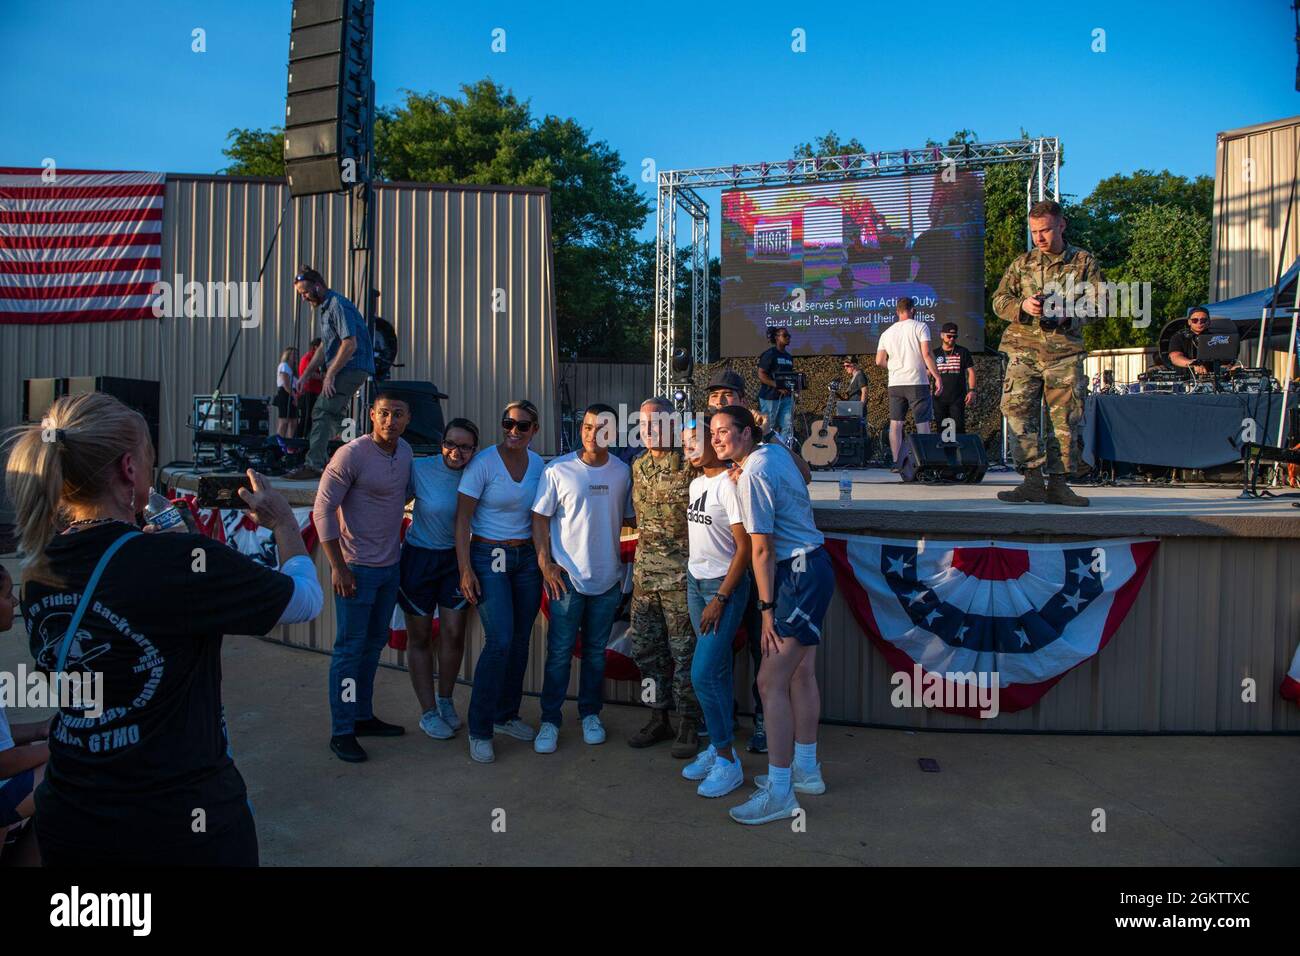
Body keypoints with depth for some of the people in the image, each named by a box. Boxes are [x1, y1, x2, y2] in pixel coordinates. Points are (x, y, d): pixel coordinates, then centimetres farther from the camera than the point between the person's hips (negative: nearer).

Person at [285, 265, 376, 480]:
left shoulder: (338, 305, -14)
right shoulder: (322, 307, 19)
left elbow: (350, 344, -22)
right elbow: (324, 346, 25)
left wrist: (330, 374, -19)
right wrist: (305, 374, 19)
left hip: (353, 368, -10)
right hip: (342, 369, 10)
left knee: (322, 412, -16)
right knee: (332, 414, 13)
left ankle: (314, 465, -17)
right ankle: (324, 461, 21)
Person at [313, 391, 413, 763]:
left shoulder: (405, 451, 4)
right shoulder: (351, 455, -16)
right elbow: (323, 509, -15)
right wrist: (338, 566, -17)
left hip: (391, 565, 7)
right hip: (357, 567, -7)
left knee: (374, 644, 16)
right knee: (350, 648, 0)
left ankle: (363, 716, 30)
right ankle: (341, 732, 12)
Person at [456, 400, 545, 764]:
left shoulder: (537, 464, 4)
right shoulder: (483, 463, -12)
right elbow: (462, 520, -11)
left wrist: (544, 558, 7)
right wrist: (465, 570, -15)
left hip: (527, 557, 5)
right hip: (489, 557, -5)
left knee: (520, 640, 8)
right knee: (500, 639, -14)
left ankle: (506, 715, 26)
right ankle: (479, 729, 0)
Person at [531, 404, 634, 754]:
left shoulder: (623, 472, 3)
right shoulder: (558, 470, -5)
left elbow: (631, 519, 11)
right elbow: (540, 518, -2)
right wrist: (545, 564, -10)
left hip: (608, 579, 3)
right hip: (567, 577, -2)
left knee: (596, 652, 14)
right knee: (559, 653, 2)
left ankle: (590, 714, 29)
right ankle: (550, 721, 16)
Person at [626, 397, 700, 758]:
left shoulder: (690, 465, -9)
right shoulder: (638, 467, 12)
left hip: (680, 572, -7)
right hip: (644, 572, 7)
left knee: (684, 650, 1)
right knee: (645, 647, 12)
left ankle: (688, 726, 15)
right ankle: (658, 719, 27)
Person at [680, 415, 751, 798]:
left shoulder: (729, 484, -15)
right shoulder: (696, 483, 10)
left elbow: (745, 547, -16)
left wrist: (720, 597, -16)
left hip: (726, 585, -7)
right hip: (696, 581, 7)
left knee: (703, 672, -9)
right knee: (718, 669, 12)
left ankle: (728, 761, 3)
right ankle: (718, 745, 20)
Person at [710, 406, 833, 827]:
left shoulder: (752, 475, -18)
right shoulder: (774, 453, 10)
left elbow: (762, 548, -19)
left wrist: (767, 609, -17)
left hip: (798, 574, -10)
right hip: (813, 566, 10)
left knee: (771, 682, -9)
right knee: (801, 673, 17)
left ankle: (779, 793, -3)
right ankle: (805, 770, 29)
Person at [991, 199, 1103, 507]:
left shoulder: (1084, 261, 11)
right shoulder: (1022, 262, 15)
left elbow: (1098, 302, 4)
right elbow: (999, 300, 9)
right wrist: (1022, 305, -12)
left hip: (1065, 351, 0)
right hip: (1024, 348, 1)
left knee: (1065, 417, -1)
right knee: (1017, 410, -14)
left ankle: (1058, 483, 6)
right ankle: (1033, 480, -11)